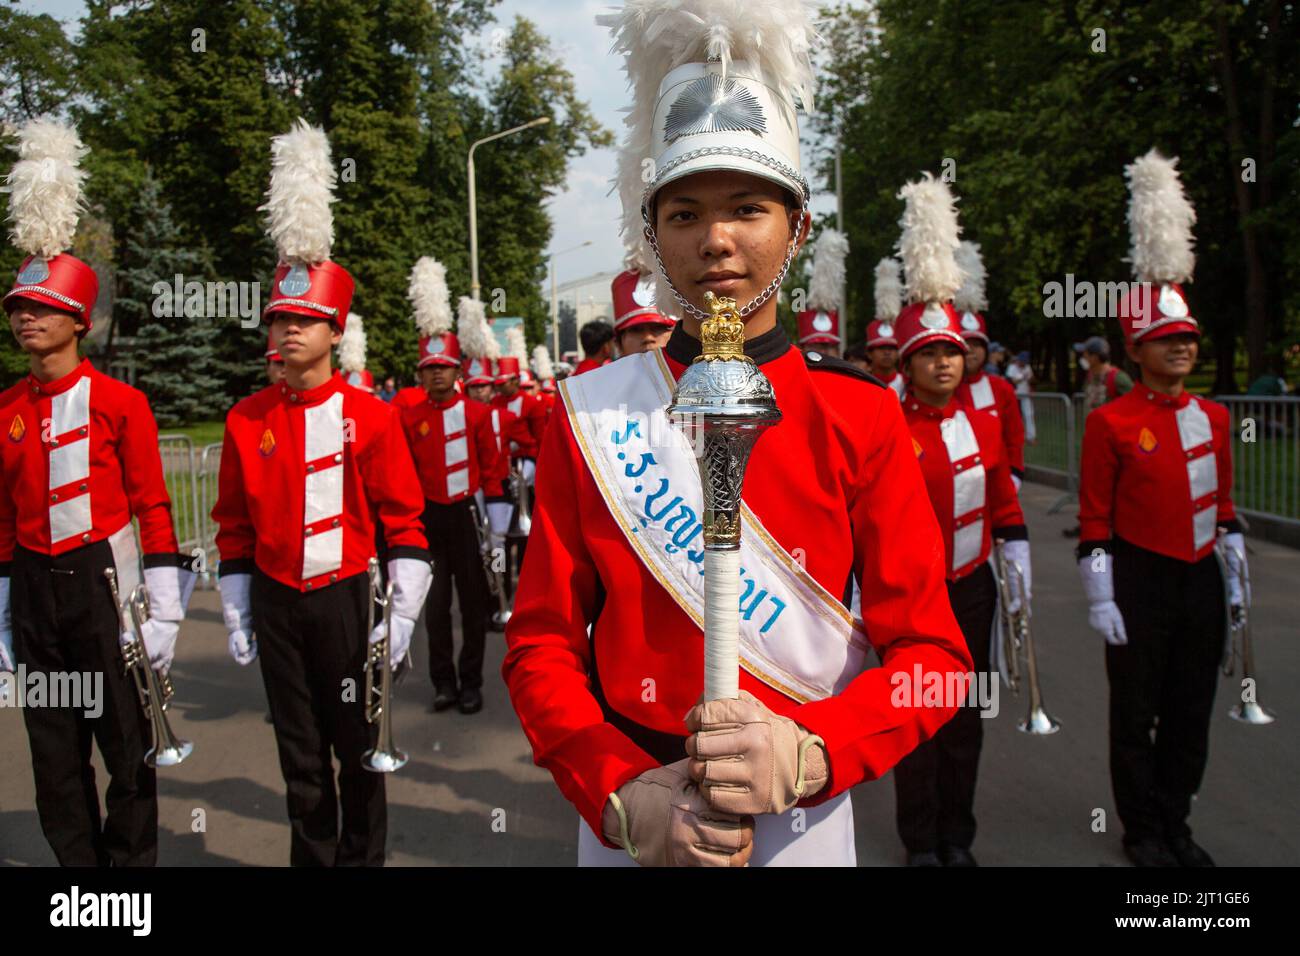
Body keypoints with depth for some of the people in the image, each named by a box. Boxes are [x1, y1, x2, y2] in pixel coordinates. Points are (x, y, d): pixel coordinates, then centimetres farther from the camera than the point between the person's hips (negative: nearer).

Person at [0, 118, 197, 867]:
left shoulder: (121, 402, -7)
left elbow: (154, 509, -8)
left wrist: (163, 614, -12)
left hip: (104, 581, -5)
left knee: (128, 743, 6)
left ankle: (131, 859, 22)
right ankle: (77, 860, 28)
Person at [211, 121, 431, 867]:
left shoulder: (371, 415, -7)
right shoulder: (247, 421, 1)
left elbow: (404, 520, -6)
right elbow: (234, 527, 7)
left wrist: (402, 611, -10)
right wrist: (237, 615, 6)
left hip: (347, 599, -3)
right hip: (275, 602, 3)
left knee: (359, 749, 9)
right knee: (299, 755, 14)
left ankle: (364, 856, 28)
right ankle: (312, 857, 31)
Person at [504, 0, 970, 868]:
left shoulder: (862, 418, -8)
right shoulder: (588, 415, -6)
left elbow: (932, 653, -8)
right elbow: (543, 642, -4)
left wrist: (807, 752, -24)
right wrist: (624, 793, -19)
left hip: (804, 818, 0)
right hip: (628, 820, 1)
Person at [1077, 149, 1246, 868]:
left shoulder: (1213, 418, 8)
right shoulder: (1110, 422, -9)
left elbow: (1224, 504, 15)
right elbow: (1095, 520, -10)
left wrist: (1236, 573, 13)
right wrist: (1100, 598, -12)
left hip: (1200, 579, 5)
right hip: (1140, 580, -5)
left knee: (1191, 711, 13)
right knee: (1136, 713, 6)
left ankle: (1177, 823, 29)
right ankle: (1143, 830, 22)